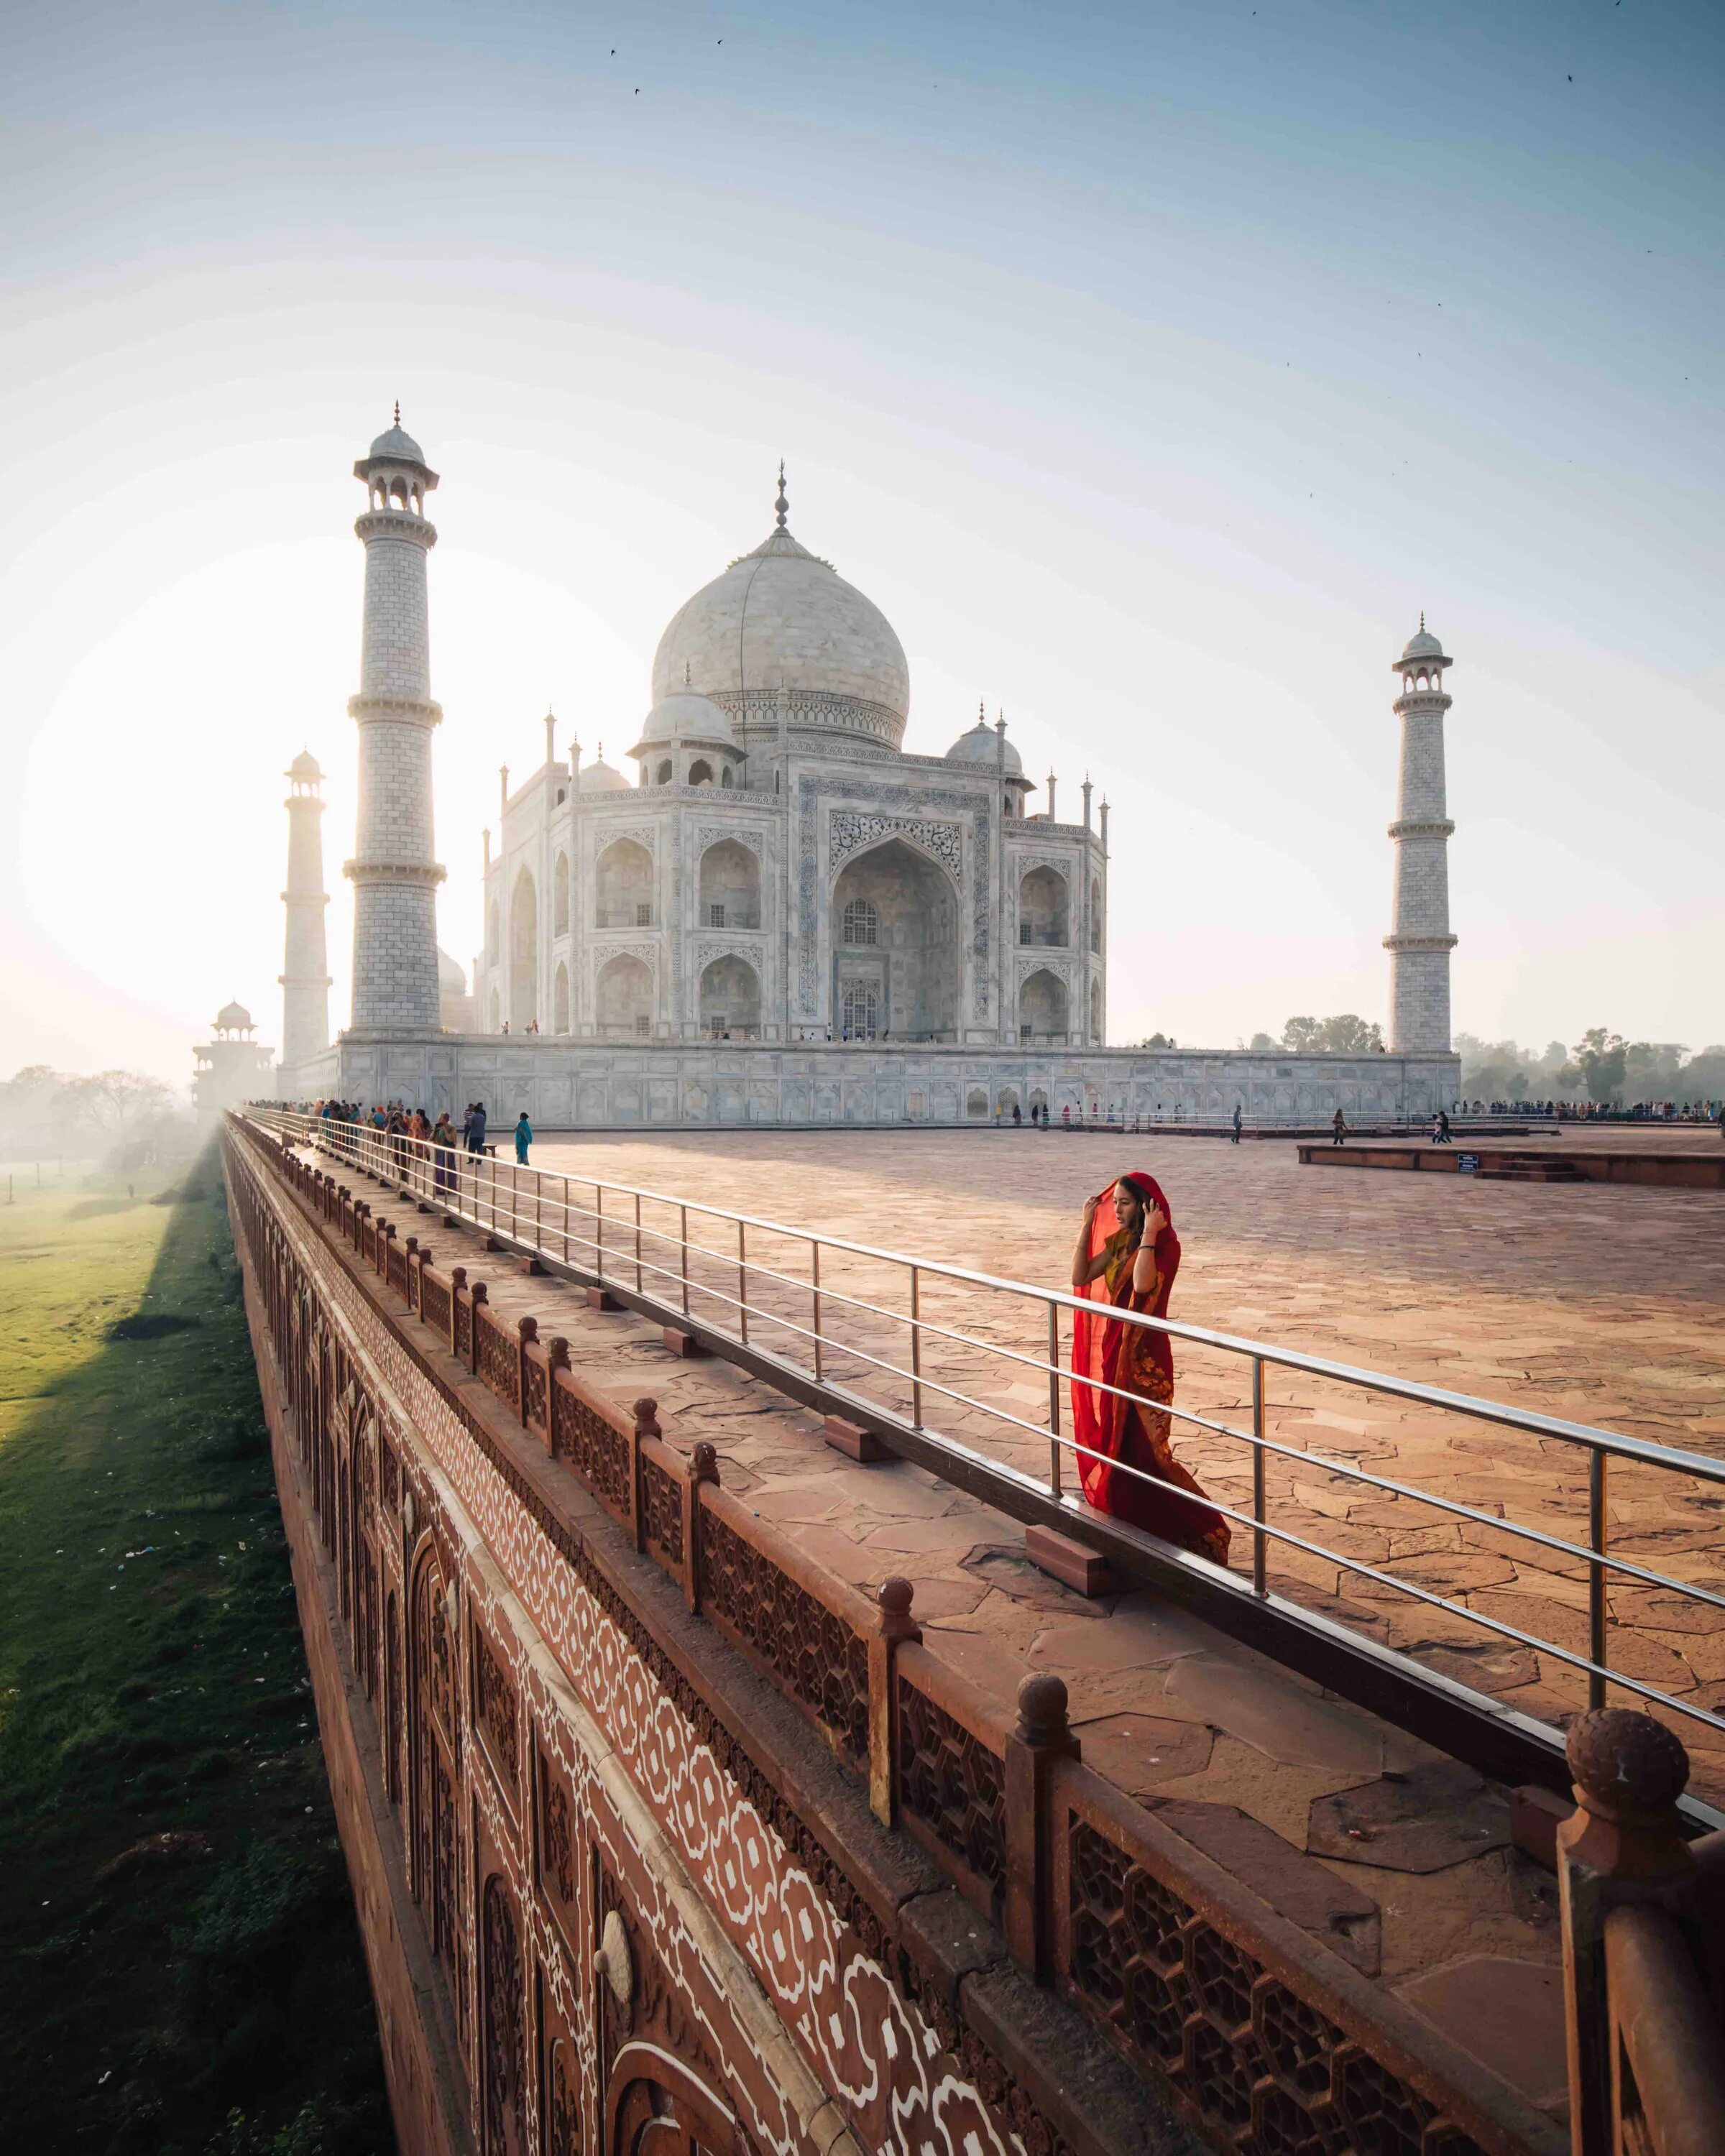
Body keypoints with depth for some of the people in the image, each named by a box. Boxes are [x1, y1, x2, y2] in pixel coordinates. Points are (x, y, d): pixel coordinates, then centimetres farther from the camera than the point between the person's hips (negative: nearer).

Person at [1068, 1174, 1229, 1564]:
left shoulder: (1166, 1245, -14)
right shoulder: (1119, 1240, 8)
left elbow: (1143, 1284, -32)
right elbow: (1080, 1276, 1)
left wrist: (1149, 1233, -25)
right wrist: (1088, 1224, -1)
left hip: (1144, 1355, -7)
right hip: (1112, 1350, 7)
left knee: (1142, 1445, -4)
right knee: (1113, 1437, 14)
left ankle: (1200, 1526, 9)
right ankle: (1125, 1514, 30)